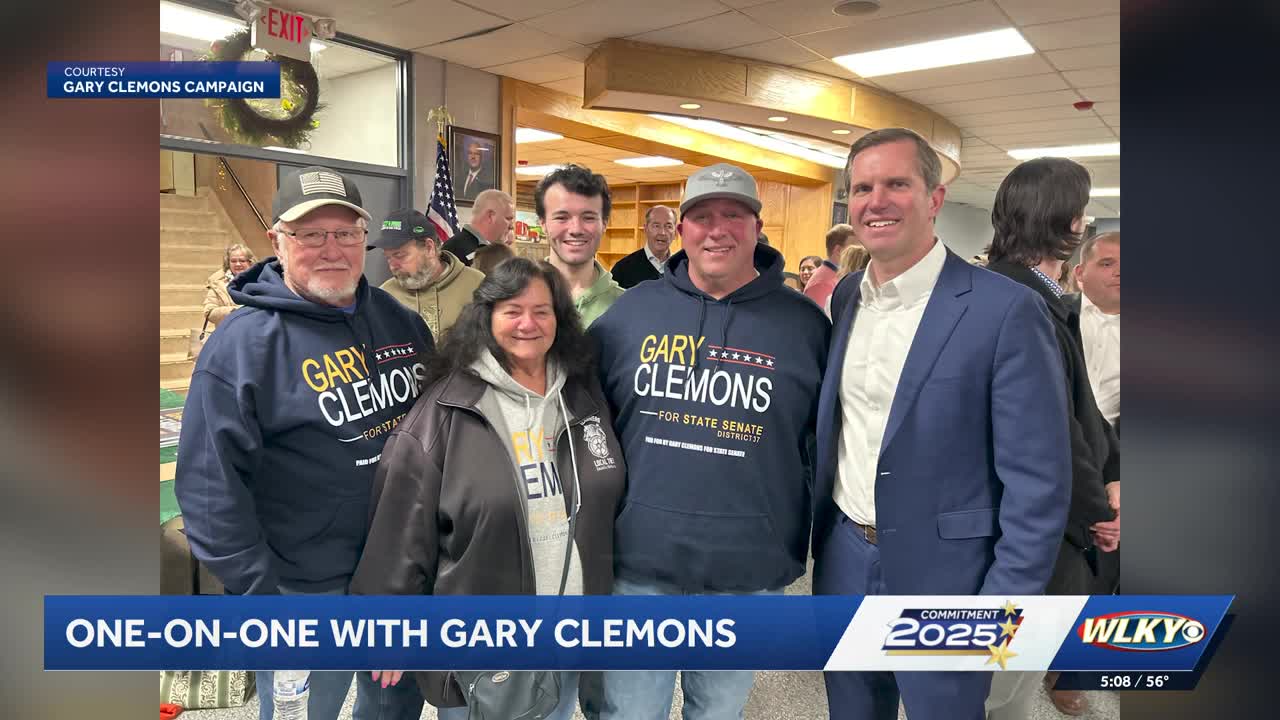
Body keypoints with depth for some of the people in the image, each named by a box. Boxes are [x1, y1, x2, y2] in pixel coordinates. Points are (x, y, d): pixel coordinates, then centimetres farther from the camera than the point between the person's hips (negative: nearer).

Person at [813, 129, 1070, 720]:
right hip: (843, 561, 5)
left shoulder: (1004, 309, -15)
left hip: (941, 572, -5)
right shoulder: (845, 297, 3)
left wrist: (1004, 604, -14)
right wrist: (821, 537, 10)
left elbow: (1038, 479, -14)